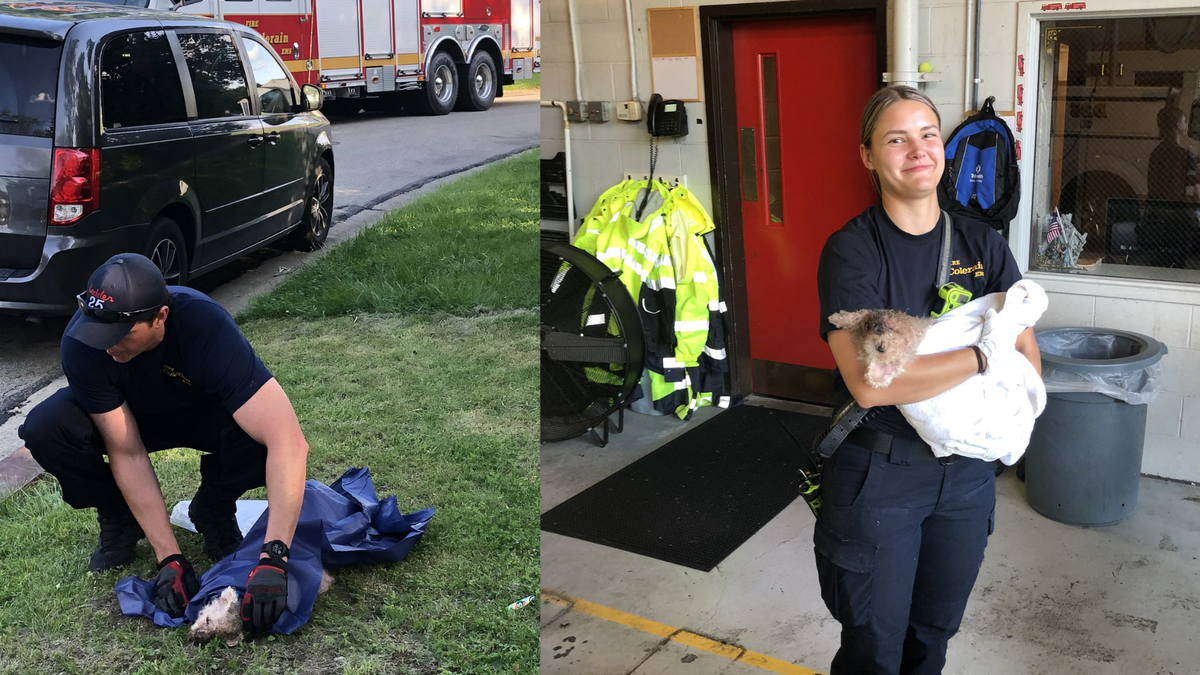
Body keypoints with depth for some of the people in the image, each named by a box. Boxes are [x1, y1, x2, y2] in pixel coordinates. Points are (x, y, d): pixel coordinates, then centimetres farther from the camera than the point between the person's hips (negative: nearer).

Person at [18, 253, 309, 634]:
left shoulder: (207, 327, -39)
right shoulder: (81, 342, -31)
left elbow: (289, 442, -45)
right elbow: (128, 454, -26)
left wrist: (272, 558, -52)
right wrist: (169, 557, -31)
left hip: (204, 412, -2)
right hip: (130, 416, 2)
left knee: (256, 432, -35)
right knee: (45, 428, -28)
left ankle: (213, 510, -1)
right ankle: (120, 520, 0)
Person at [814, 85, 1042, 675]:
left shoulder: (983, 246, 2)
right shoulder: (850, 251, -15)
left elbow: (1028, 355, 1)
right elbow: (870, 382, -26)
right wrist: (983, 354, -20)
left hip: (966, 471, 5)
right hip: (876, 472, -4)